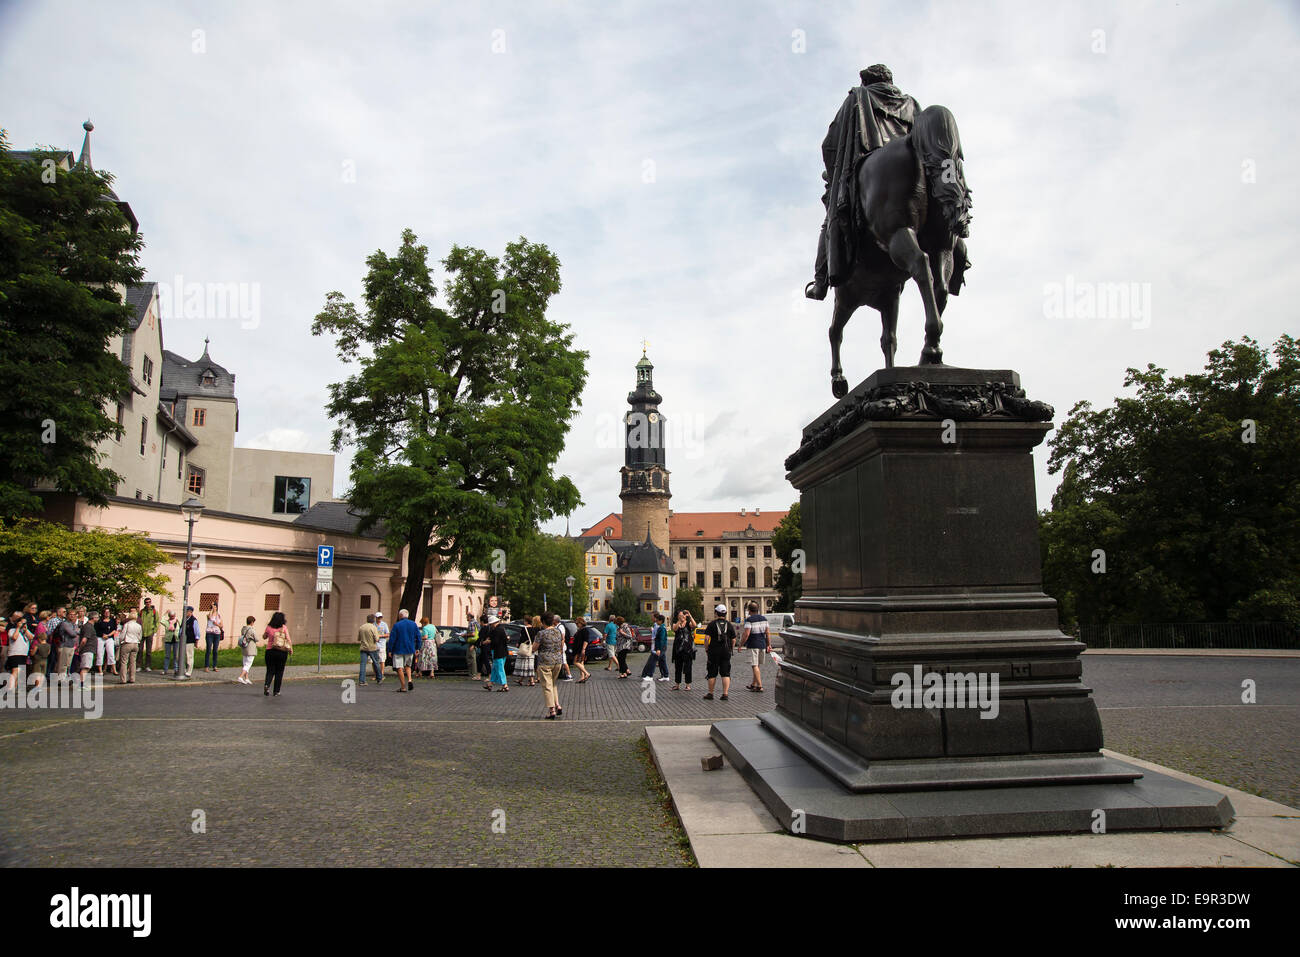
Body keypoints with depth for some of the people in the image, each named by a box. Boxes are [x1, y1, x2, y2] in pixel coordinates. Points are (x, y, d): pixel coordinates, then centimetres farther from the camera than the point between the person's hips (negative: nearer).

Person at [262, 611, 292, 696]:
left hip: (270, 651, 1)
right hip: (282, 652, -1)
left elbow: (264, 636, 16)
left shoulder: (269, 627, -1)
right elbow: (288, 639, -6)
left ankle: (267, 685, -16)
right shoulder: (284, 627, -5)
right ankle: (276, 691, 9)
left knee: (270, 671, 10)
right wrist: (290, 649, 5)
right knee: (279, 672, 8)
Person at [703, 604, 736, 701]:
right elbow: (733, 640, 4)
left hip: (714, 652, -2)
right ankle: (725, 694, -2)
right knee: (725, 674, 4)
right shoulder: (729, 625, 3)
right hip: (726, 652, 2)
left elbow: (707, 638, -10)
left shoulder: (712, 624, -5)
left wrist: (706, 649, 1)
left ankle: (710, 694, 15)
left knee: (712, 674, 8)